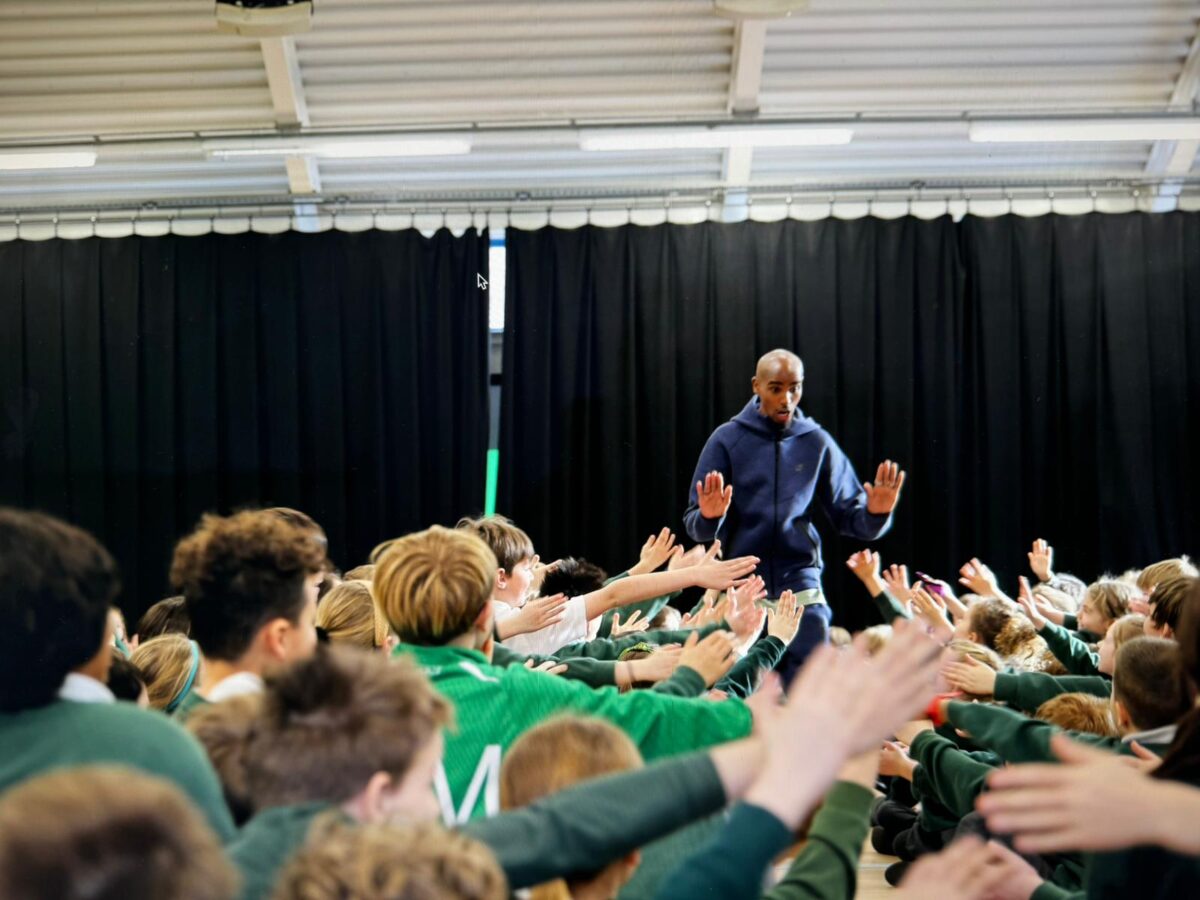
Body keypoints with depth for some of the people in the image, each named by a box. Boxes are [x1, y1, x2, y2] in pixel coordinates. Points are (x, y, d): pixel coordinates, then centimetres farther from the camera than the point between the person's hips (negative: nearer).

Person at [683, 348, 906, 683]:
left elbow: (850, 517, 5)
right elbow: (696, 526, -1)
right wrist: (709, 517, -24)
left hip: (802, 588, 1)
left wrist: (874, 513, -16)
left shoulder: (817, 442, 6)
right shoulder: (727, 439, 1)